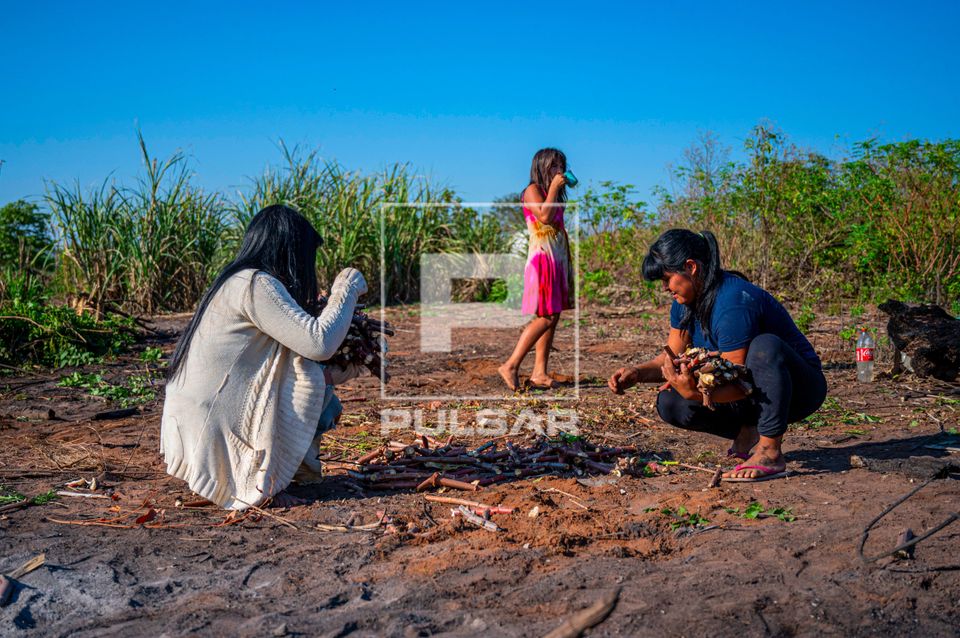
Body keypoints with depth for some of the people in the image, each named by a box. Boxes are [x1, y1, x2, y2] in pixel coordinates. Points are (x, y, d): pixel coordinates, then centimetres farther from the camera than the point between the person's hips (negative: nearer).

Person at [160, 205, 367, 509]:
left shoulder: (235, 282, 16)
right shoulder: (255, 284, -15)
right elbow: (319, 343, -22)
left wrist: (329, 376, 22)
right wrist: (348, 288, -7)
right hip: (212, 435, -10)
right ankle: (265, 484, -1)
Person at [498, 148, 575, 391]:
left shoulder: (555, 195, 21)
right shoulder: (532, 190, -5)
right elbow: (545, 216, -22)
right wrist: (553, 188, -14)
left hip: (558, 259, 9)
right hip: (542, 258, -9)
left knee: (553, 316, 4)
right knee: (545, 317, -15)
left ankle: (539, 372, 5)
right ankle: (511, 365, -12)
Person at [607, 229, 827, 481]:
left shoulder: (733, 303, -29)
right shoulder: (686, 303, -2)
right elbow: (672, 358, 5)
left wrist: (694, 394, -46)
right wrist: (638, 373, -15)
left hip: (800, 387, -7)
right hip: (751, 395, 7)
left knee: (764, 346, -40)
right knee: (669, 403, -10)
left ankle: (771, 453, -31)